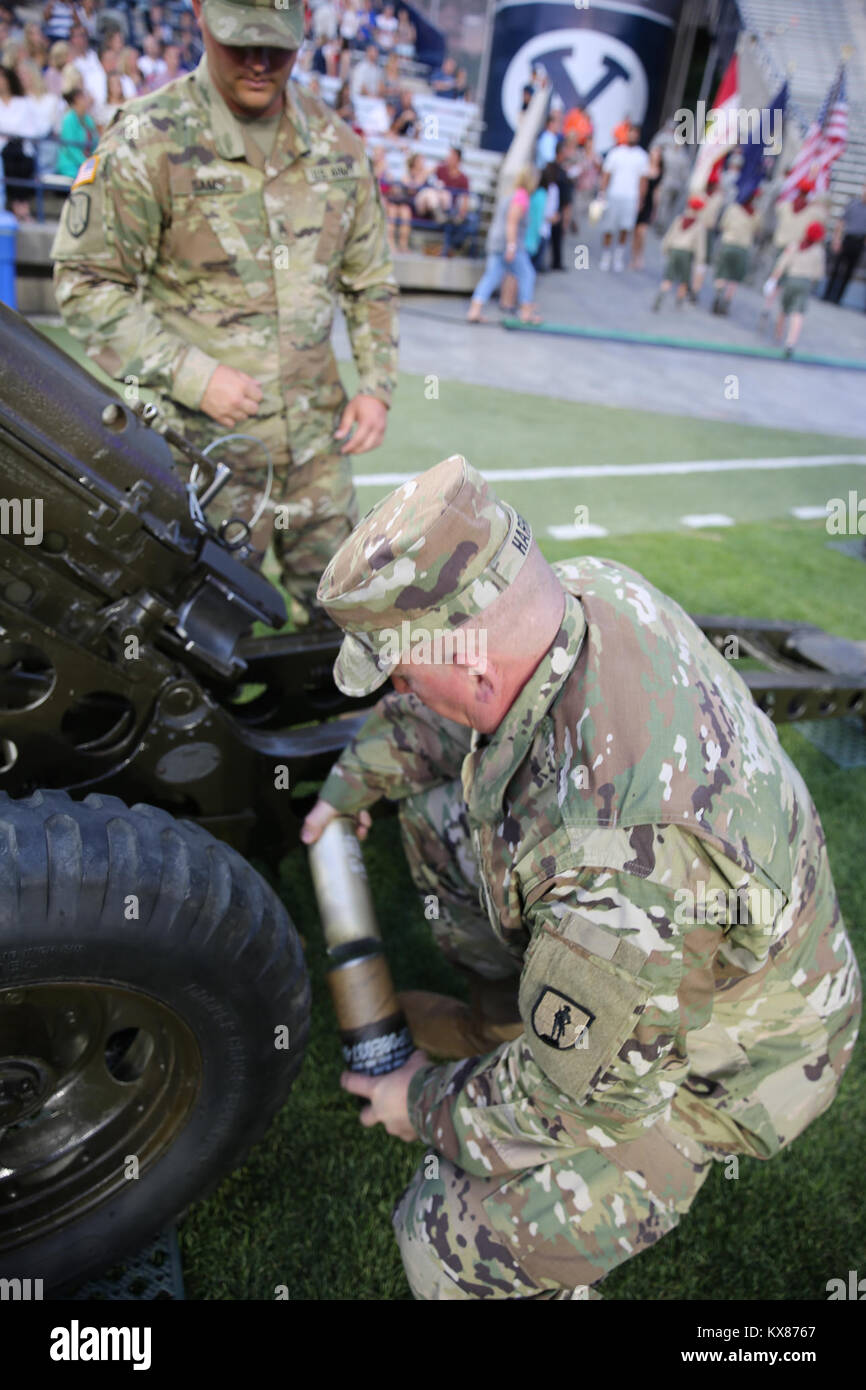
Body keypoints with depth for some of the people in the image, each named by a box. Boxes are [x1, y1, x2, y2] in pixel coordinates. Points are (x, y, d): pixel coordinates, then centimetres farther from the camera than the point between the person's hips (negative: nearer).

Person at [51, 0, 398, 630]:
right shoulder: (148, 142, -9)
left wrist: (377, 385, 4)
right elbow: (87, 283, -8)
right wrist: (193, 375, -18)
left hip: (318, 443, 5)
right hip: (208, 445, -4)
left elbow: (371, 279, 16)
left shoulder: (336, 146, 7)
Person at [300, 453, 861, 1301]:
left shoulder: (624, 869, -44)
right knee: (434, 805, 8)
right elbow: (440, 712, 2)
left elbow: (578, 1091, -27)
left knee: (456, 1243, -17)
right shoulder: (583, 591, -20)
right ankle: (500, 1018, 27)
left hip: (702, 1057, -7)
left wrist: (429, 1107, -9)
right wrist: (355, 781, 11)